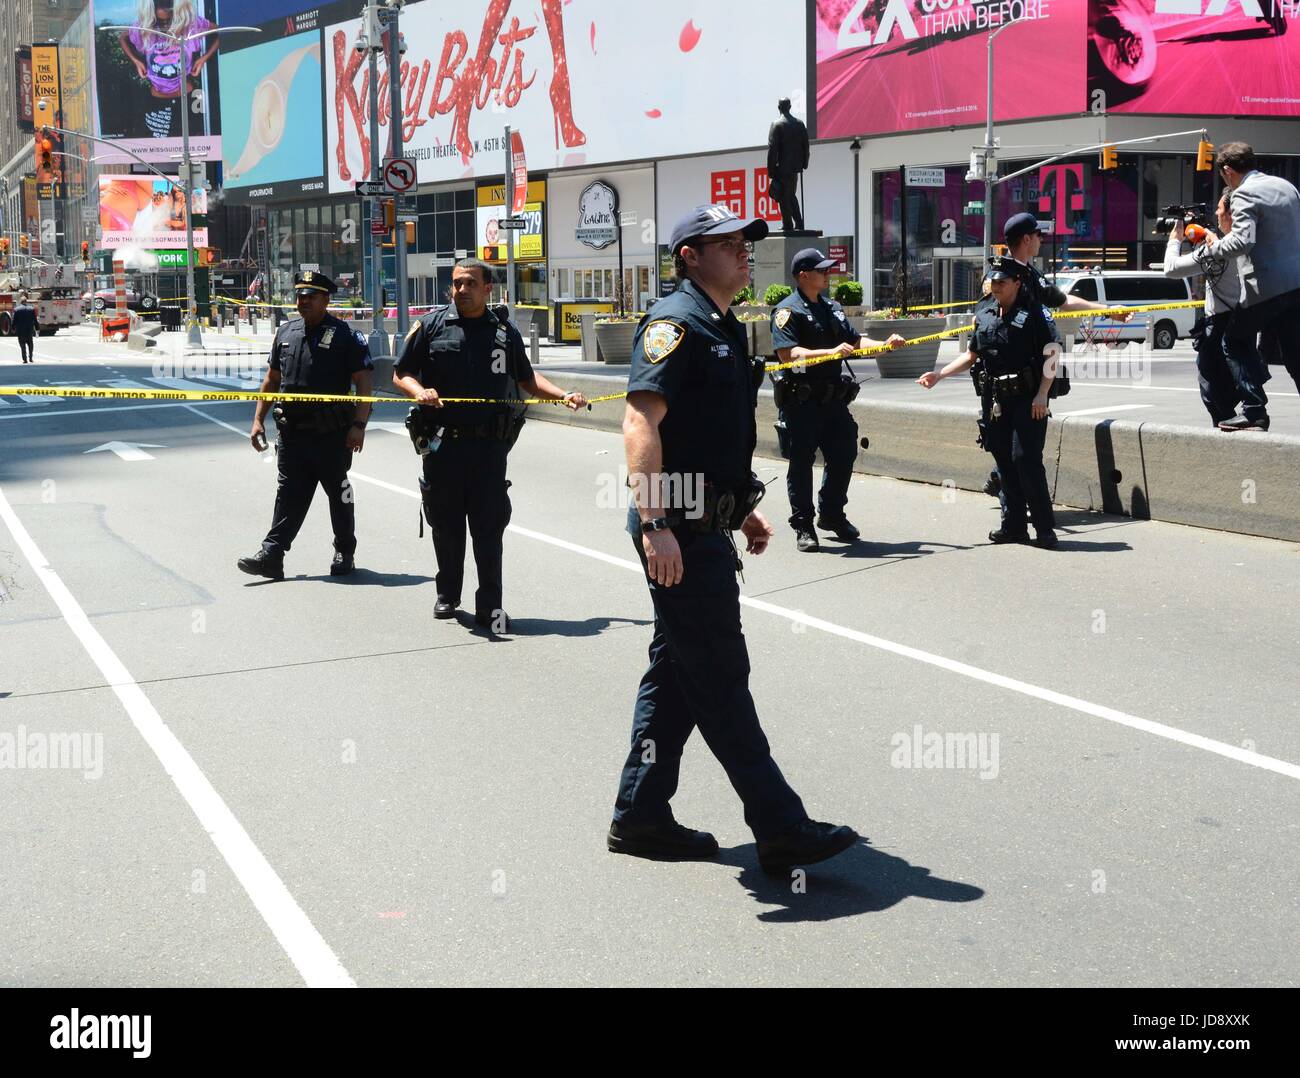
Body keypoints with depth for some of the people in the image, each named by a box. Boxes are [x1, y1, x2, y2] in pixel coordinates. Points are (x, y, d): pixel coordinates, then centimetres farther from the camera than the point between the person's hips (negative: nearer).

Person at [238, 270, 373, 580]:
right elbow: (272, 380, 19)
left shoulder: (345, 335, -6)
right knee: (289, 494, 4)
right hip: (292, 432, 5)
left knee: (339, 495, 8)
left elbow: (364, 383, -9)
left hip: (332, 435, -4)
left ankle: (345, 553, 22)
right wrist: (258, 420, 14)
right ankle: (272, 556, 2)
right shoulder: (286, 332, 11)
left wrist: (358, 425, -17)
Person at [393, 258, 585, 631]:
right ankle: (447, 594, 25)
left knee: (490, 524, -3)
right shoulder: (431, 325, 6)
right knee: (445, 523, 8)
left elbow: (526, 379, 22)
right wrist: (419, 391, -14)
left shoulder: (505, 331, 12)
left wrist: (563, 395, 7)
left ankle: (489, 605, 2)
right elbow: (401, 374, 8)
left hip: (490, 444, 0)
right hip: (443, 442, 0)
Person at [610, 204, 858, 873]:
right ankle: (781, 830, 0)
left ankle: (640, 817, 22)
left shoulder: (724, 329, 18)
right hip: (679, 528, -10)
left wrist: (742, 511, 26)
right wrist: (655, 524, -31)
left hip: (705, 525, 10)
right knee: (719, 679, -5)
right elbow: (640, 423, -24)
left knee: (677, 671, 13)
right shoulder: (675, 322, -13)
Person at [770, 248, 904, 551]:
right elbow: (787, 352, -21)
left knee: (843, 455, 11)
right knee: (801, 463, 0)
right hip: (801, 400, -7)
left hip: (834, 399, 7)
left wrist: (884, 344, 0)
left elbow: (855, 340, 18)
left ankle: (832, 514, 29)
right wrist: (831, 352, -29)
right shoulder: (788, 310, -8)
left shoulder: (832, 308, 17)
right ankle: (803, 526, 9)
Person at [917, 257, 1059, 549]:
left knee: (1026, 459, -11)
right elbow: (971, 355, 22)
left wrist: (1042, 394, -17)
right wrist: (939, 374, 13)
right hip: (994, 398, 6)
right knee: (1004, 460, 8)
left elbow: (1052, 352, -9)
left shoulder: (1033, 311, -6)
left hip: (1027, 398, -6)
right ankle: (1014, 526, 16)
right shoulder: (984, 312, 13)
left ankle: (1045, 529, -5)